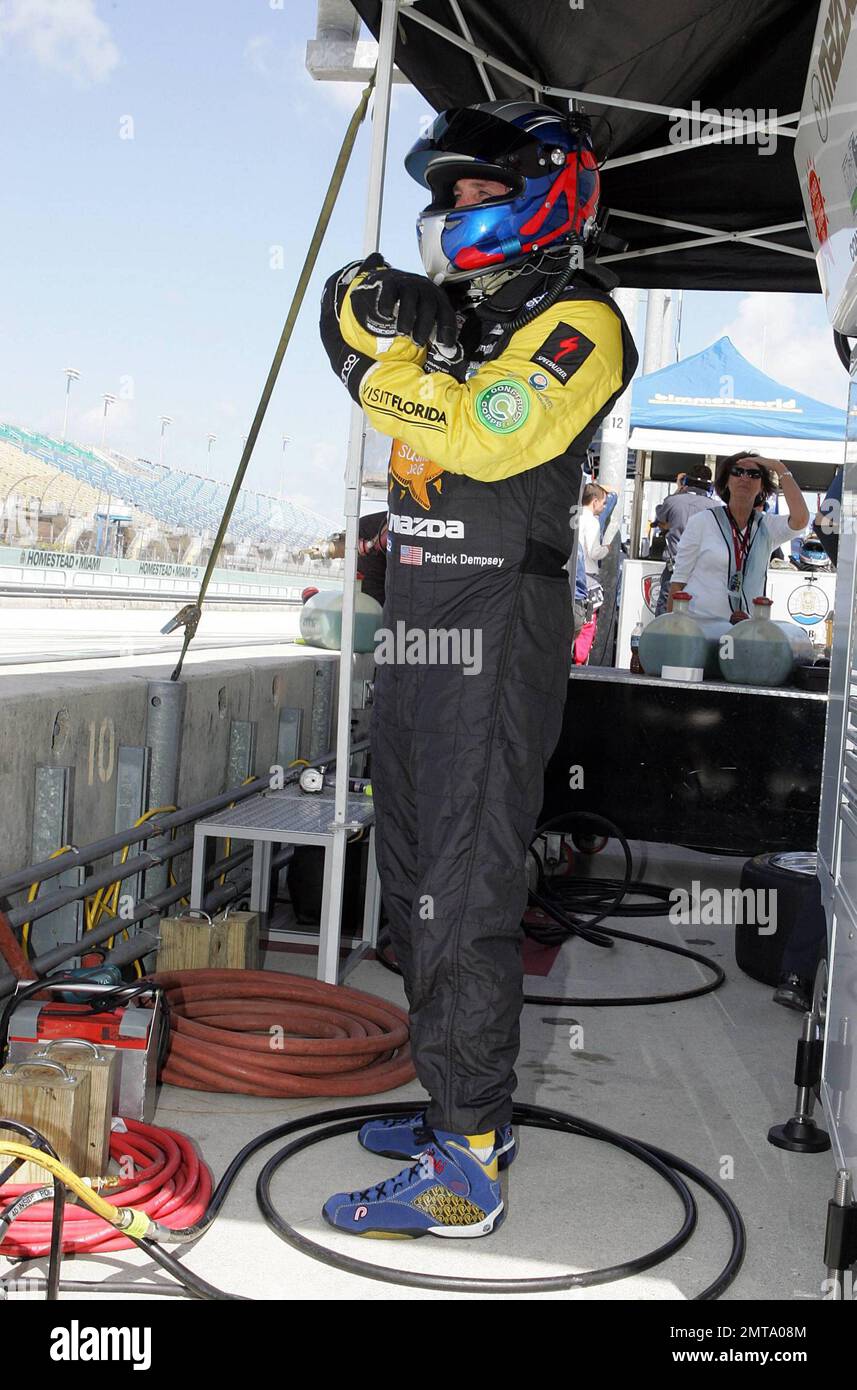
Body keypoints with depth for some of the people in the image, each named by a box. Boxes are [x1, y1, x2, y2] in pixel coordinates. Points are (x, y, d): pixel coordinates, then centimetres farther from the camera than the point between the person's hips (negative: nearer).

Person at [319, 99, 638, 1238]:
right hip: (422, 625, 9)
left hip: (497, 628, -9)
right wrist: (387, 312, -10)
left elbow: (483, 435, -22)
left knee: (464, 898, -7)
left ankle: (468, 1169, 4)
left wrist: (386, 362, -9)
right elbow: (350, 298, 11)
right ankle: (469, 1102, 29)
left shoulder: (577, 322, -8)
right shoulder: (462, 310, 20)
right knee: (417, 876, 14)